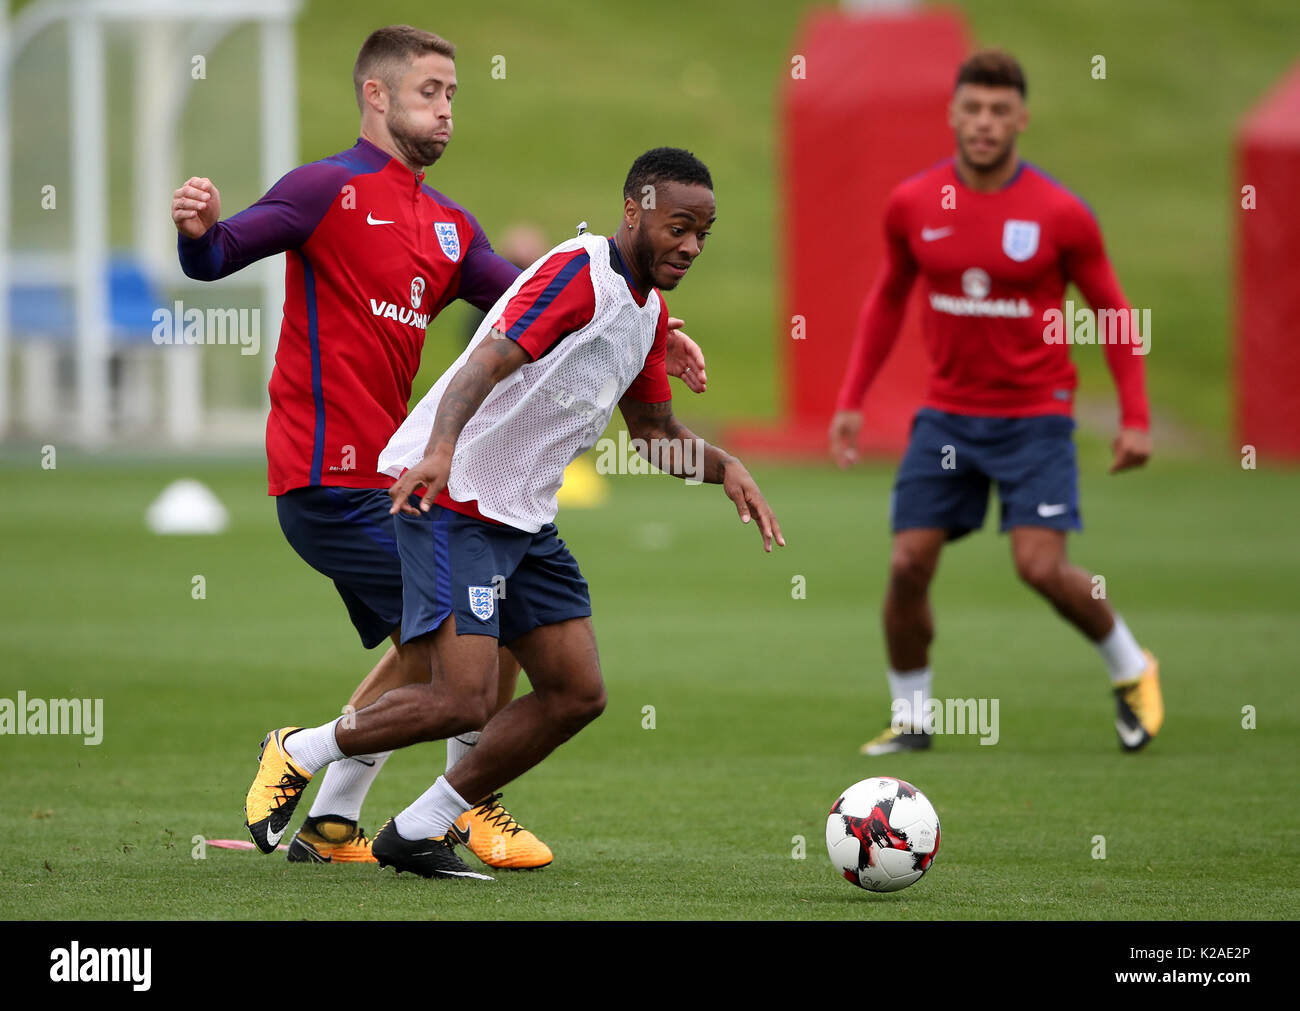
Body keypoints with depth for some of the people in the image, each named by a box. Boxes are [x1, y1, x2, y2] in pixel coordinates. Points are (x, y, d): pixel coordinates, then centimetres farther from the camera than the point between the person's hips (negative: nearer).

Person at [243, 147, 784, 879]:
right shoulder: (579, 273, -18)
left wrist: (725, 467, 4)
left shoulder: (648, 310, 12)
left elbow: (654, 429, 24)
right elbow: (489, 362, -31)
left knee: (578, 694, 2)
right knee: (463, 701, -18)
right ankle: (296, 755, 5)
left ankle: (419, 830, 12)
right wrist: (441, 449, -48)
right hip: (453, 499, -10)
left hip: (525, 517, 10)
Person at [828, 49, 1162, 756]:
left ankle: (1131, 671, 12)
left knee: (1041, 566, -15)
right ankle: (910, 717, 12)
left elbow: (1111, 308, 2)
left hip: (1033, 415, -3)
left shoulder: (1059, 214, -9)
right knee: (908, 565, -6)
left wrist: (1135, 417, -5)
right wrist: (851, 399, 10)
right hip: (947, 414, 3)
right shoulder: (912, 205, -1)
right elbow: (888, 298, 15)